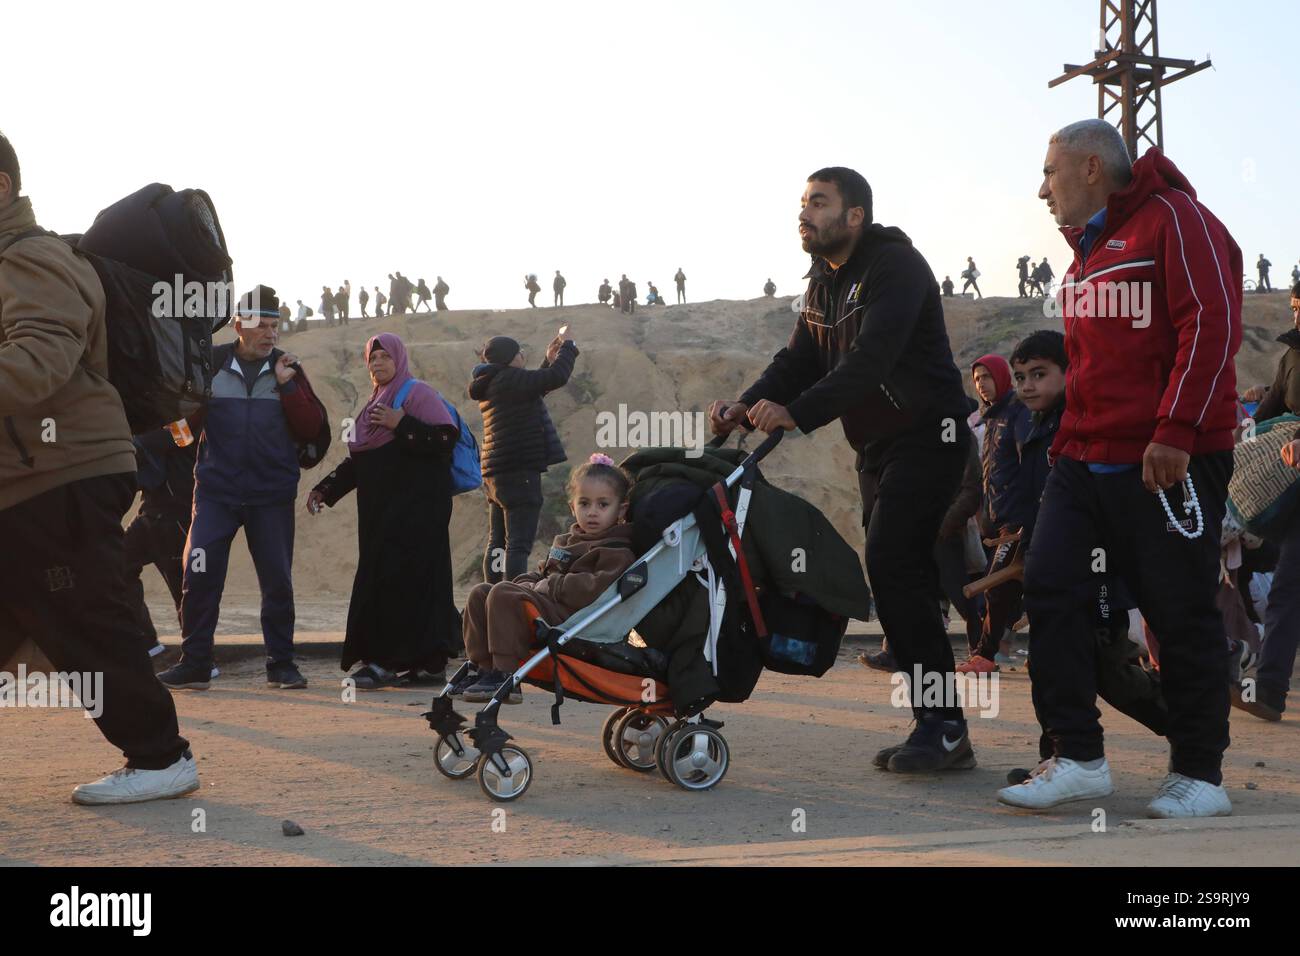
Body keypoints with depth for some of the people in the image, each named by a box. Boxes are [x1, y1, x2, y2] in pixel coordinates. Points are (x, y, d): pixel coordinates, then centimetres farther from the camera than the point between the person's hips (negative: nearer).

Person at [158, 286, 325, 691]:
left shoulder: (287, 369, 6)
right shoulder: (210, 363, 2)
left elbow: (313, 428, -2)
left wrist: (287, 385, -11)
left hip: (273, 494, 1)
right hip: (216, 490, -1)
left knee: (278, 581, 4)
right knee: (199, 577, -6)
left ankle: (281, 664, 15)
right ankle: (193, 664, 4)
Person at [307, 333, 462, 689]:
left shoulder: (418, 394, -4)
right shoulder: (374, 405, 21)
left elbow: (447, 436, -17)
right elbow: (357, 460, 23)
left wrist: (401, 425, -19)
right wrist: (325, 489, 15)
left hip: (415, 508, -8)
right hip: (382, 510, 8)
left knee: (398, 579, -12)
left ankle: (387, 660, -9)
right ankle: (427, 664, 8)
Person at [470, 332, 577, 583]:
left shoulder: (489, 385, 17)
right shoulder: (508, 379, -12)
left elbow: (531, 391, 31)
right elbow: (556, 377, -18)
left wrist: (549, 359, 25)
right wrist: (568, 346, -2)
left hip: (496, 475, 10)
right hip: (519, 471, -10)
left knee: (497, 543, 11)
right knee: (518, 545, -13)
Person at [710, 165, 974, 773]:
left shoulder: (895, 266, -16)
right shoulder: (824, 281, 12)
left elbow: (870, 359, -30)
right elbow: (799, 359, 6)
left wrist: (796, 413, -40)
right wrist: (748, 406, -13)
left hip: (926, 436, -9)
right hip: (877, 445, 9)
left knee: (891, 566, -18)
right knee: (902, 577, 8)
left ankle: (945, 728, -14)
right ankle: (936, 726, 14)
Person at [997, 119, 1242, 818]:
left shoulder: (1174, 218, -6)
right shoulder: (1087, 246, 22)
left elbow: (1213, 323, -16)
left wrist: (1176, 431, -22)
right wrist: (1068, 439, 20)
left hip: (1168, 463, -8)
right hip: (1085, 458, 8)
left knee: (1181, 614, -1)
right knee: (1050, 588, -3)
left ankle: (1200, 774, 11)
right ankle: (1077, 758, 4)